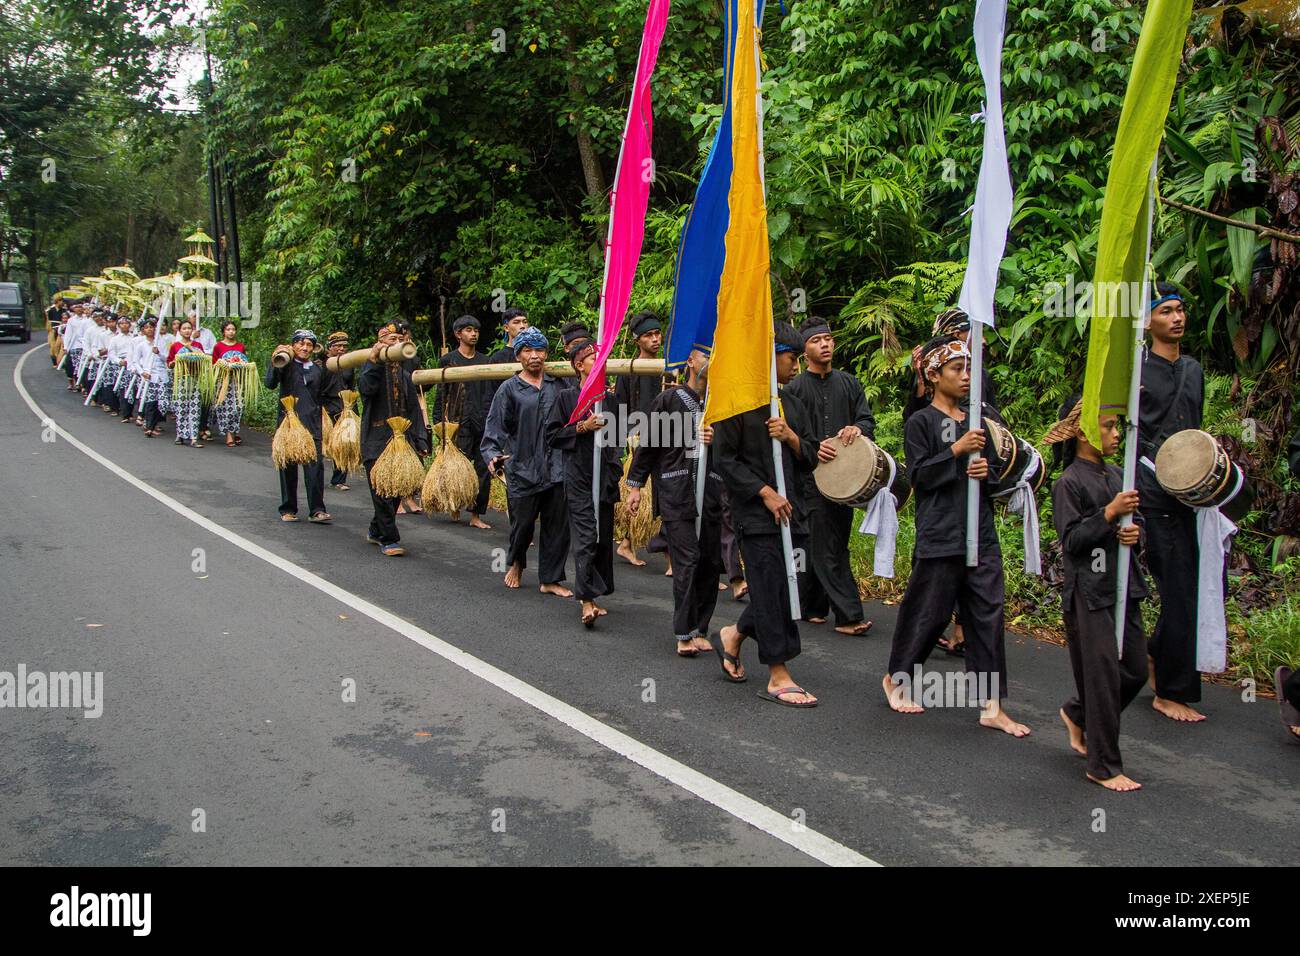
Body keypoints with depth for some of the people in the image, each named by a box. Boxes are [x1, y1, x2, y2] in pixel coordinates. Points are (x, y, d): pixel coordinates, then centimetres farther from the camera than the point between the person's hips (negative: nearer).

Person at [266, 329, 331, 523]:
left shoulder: (318, 369, 13)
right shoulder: (285, 365, 2)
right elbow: (270, 384, -14)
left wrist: (322, 419, 17)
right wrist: (275, 364, -27)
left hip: (312, 424, 2)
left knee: (315, 466, -8)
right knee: (288, 467, 5)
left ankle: (316, 510, -8)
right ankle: (288, 509, 14)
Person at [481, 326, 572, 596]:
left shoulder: (558, 384, 9)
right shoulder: (509, 388, 0)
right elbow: (495, 429, -3)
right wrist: (492, 456, -18)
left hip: (556, 468, 3)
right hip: (522, 468, -3)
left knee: (558, 526, 5)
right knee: (523, 523, 7)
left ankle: (550, 579, 18)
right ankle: (515, 563, 37)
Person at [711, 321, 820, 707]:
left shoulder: (792, 404, 14)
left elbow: (810, 457, 16)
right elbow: (725, 459, -10)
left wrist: (792, 438, -6)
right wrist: (765, 492, -15)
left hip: (789, 509, 7)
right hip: (755, 512, -7)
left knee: (786, 586, 9)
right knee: (772, 588, -6)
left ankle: (734, 635, 32)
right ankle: (778, 676, 3)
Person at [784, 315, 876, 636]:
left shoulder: (849, 383, 15)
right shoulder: (794, 388, 1)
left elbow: (868, 419, 11)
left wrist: (857, 428, -12)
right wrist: (811, 447, -20)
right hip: (810, 476, -5)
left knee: (820, 546, 9)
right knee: (826, 546, -8)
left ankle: (811, 606, 21)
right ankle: (849, 615, -9)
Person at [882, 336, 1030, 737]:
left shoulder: (976, 421, 15)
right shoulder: (921, 422, -3)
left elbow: (995, 468, 20)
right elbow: (920, 475, -10)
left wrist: (987, 471, -2)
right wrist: (956, 450, -19)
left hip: (981, 534, 6)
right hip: (940, 536, -6)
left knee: (987, 615, 3)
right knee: (928, 614, 2)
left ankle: (991, 705, 7)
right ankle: (896, 678, 24)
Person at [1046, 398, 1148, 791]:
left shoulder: (1116, 475, 11)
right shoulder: (1069, 483, -10)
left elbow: (1133, 522, 20)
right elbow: (1071, 541, -15)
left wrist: (1135, 533, -3)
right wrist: (1110, 513, -23)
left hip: (1124, 587, 8)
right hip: (1088, 592, -7)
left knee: (1135, 671, 11)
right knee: (1103, 674, -4)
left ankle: (1076, 714, 36)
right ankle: (1103, 767, 8)